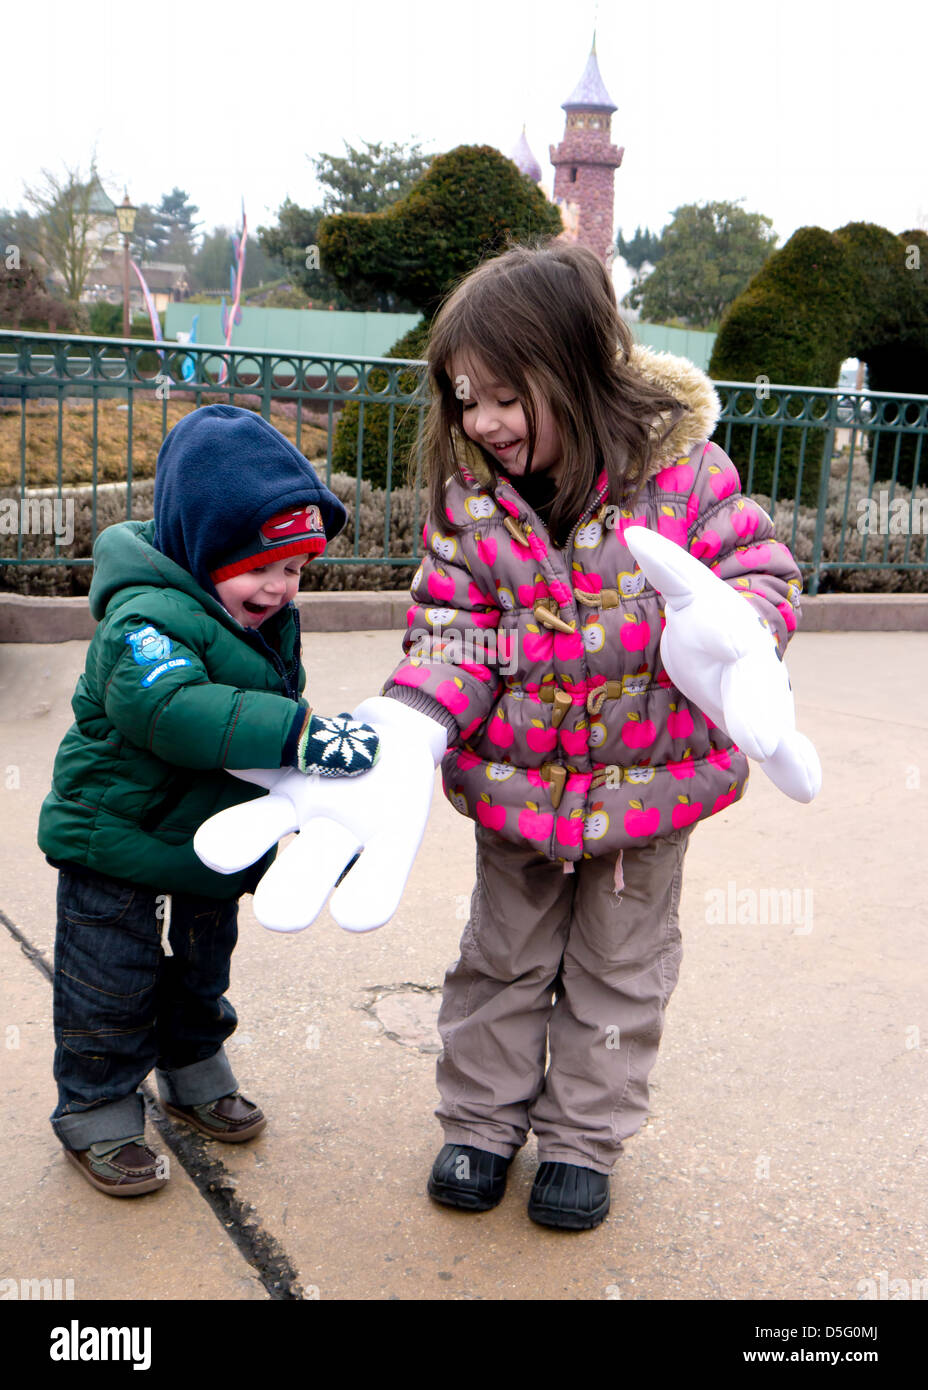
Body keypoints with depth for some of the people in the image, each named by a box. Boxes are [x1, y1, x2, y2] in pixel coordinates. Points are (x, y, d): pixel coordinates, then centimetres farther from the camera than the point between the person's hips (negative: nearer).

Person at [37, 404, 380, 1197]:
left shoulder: (270, 621, 0)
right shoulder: (149, 619, -30)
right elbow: (166, 706, -49)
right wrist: (299, 735, -57)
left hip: (213, 837, 8)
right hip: (116, 839, -8)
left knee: (202, 971, 25)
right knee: (113, 987, 8)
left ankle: (195, 1077, 47)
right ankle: (97, 1115, 27)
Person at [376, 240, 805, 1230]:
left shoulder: (676, 464, -16)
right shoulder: (467, 491, -10)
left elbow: (760, 570, -12)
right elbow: (451, 626, -9)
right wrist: (411, 718, -27)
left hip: (647, 775, -1)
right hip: (514, 777, 2)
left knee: (618, 970, 15)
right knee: (503, 959, 18)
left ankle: (582, 1140, 35)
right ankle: (482, 1121, 38)